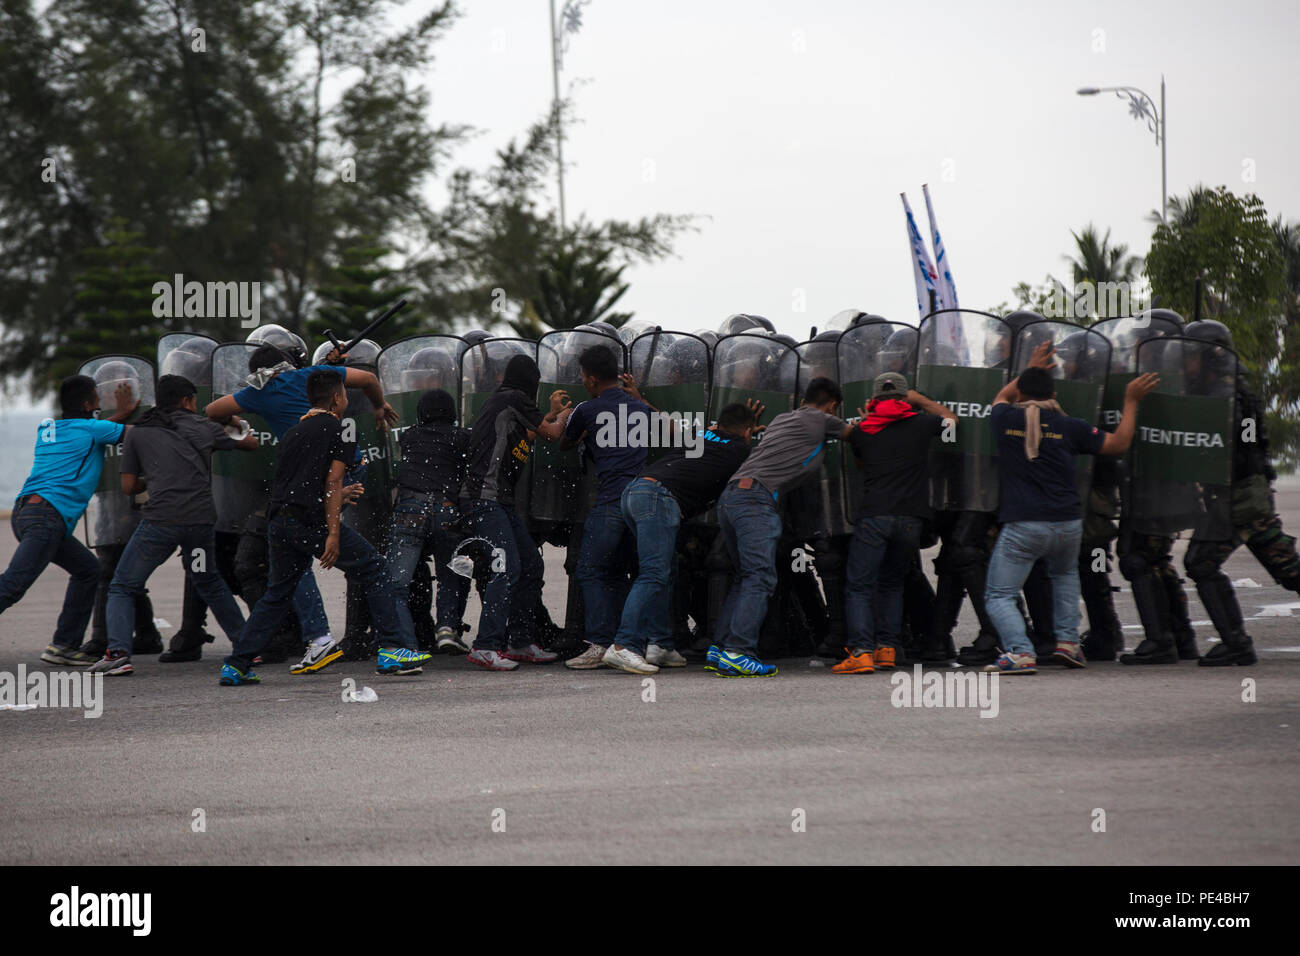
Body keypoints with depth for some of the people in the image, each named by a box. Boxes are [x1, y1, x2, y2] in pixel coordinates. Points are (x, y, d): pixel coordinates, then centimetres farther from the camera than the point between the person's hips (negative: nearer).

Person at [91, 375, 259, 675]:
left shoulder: (137, 433, 11)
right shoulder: (203, 427, 16)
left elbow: (128, 487, 11)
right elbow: (251, 444, 31)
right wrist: (237, 427, 53)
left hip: (160, 520, -3)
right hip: (201, 520, 3)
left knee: (122, 588, 7)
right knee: (209, 582, 27)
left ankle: (118, 653, -12)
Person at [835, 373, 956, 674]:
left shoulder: (861, 432, 9)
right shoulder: (921, 424, 8)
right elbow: (950, 419, 29)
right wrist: (920, 400, 36)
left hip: (874, 517, -2)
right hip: (911, 519, 2)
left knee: (859, 587, -2)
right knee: (891, 584, 20)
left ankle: (861, 652, -18)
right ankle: (887, 648, 15)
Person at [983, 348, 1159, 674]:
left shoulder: (1005, 420, 2)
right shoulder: (1069, 427, 2)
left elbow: (1002, 397, 29)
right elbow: (1120, 443, 12)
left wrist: (1030, 369, 41)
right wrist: (1131, 400, 22)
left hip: (1023, 525, -3)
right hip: (1068, 524, 3)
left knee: (999, 596, 2)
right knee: (1064, 573, 33)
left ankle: (1020, 652, -21)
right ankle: (1068, 641, 22)